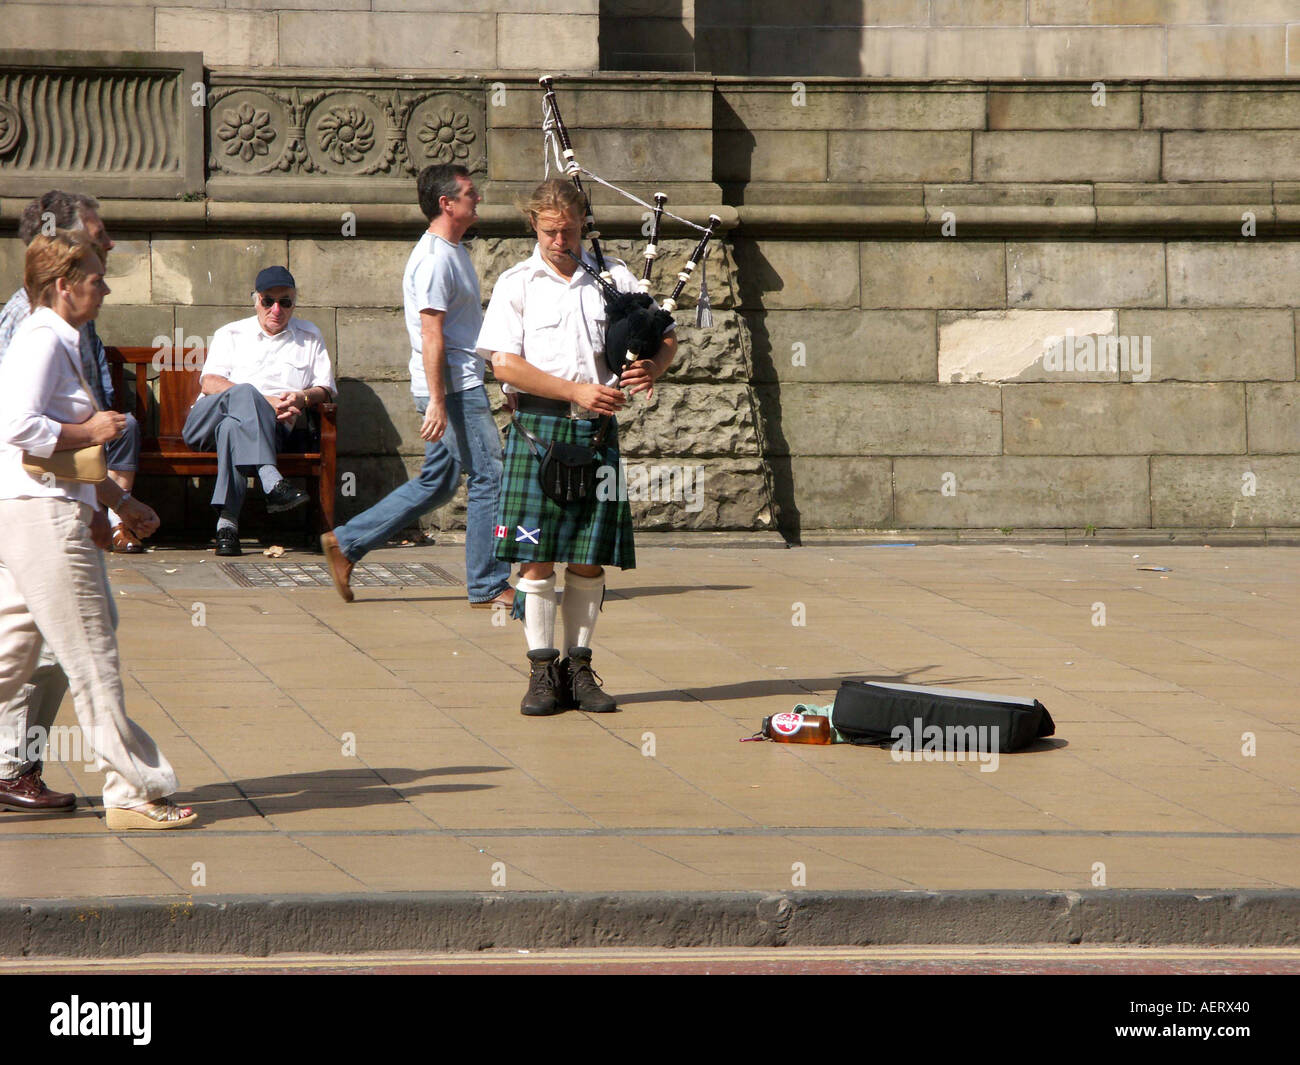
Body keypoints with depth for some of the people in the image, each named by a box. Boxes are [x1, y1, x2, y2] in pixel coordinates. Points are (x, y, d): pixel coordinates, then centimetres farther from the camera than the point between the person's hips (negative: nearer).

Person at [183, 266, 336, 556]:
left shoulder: (310, 338, 24)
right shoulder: (231, 334, 20)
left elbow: (325, 389, 16)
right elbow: (210, 383, 3)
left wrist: (302, 398, -9)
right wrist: (262, 401, -12)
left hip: (272, 428, 0)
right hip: (206, 421, 0)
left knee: (233, 426, -38)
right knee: (243, 393, -36)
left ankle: (227, 522, -48)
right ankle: (272, 482, -53)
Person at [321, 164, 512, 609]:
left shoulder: (453, 251, 16)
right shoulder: (435, 260, -16)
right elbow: (431, 335, -21)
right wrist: (437, 402, -24)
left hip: (460, 386, 10)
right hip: (454, 388, -10)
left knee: (437, 482, 13)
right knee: (489, 477, -6)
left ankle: (346, 542, 16)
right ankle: (489, 585, 1)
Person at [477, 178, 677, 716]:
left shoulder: (613, 278, 11)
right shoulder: (517, 284, 3)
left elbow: (665, 336, 13)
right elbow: (505, 364, -7)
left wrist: (653, 366, -11)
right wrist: (576, 392, -15)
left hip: (597, 431, 2)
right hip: (538, 428, -2)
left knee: (589, 558, 3)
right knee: (537, 556, -4)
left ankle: (579, 667, 11)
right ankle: (542, 672, 2)